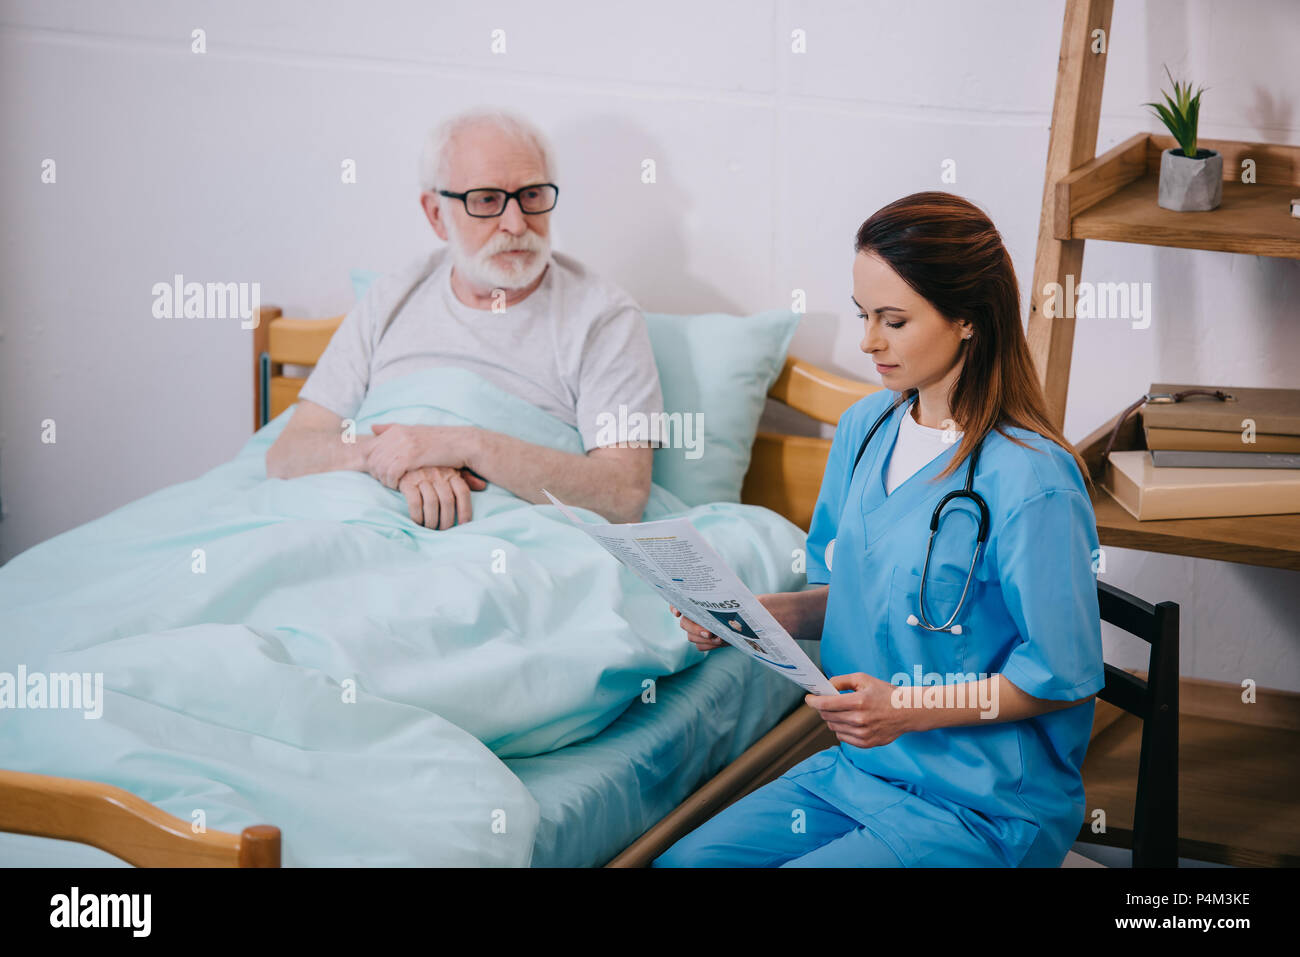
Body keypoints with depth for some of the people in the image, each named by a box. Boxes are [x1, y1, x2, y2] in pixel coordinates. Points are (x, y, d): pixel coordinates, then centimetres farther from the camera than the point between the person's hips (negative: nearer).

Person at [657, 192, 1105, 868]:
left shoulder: (1030, 482, -21)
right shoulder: (864, 429, 4)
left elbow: (1063, 674, -16)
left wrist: (909, 707, -22)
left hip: (986, 808, -7)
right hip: (860, 764, 7)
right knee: (681, 861, -4)